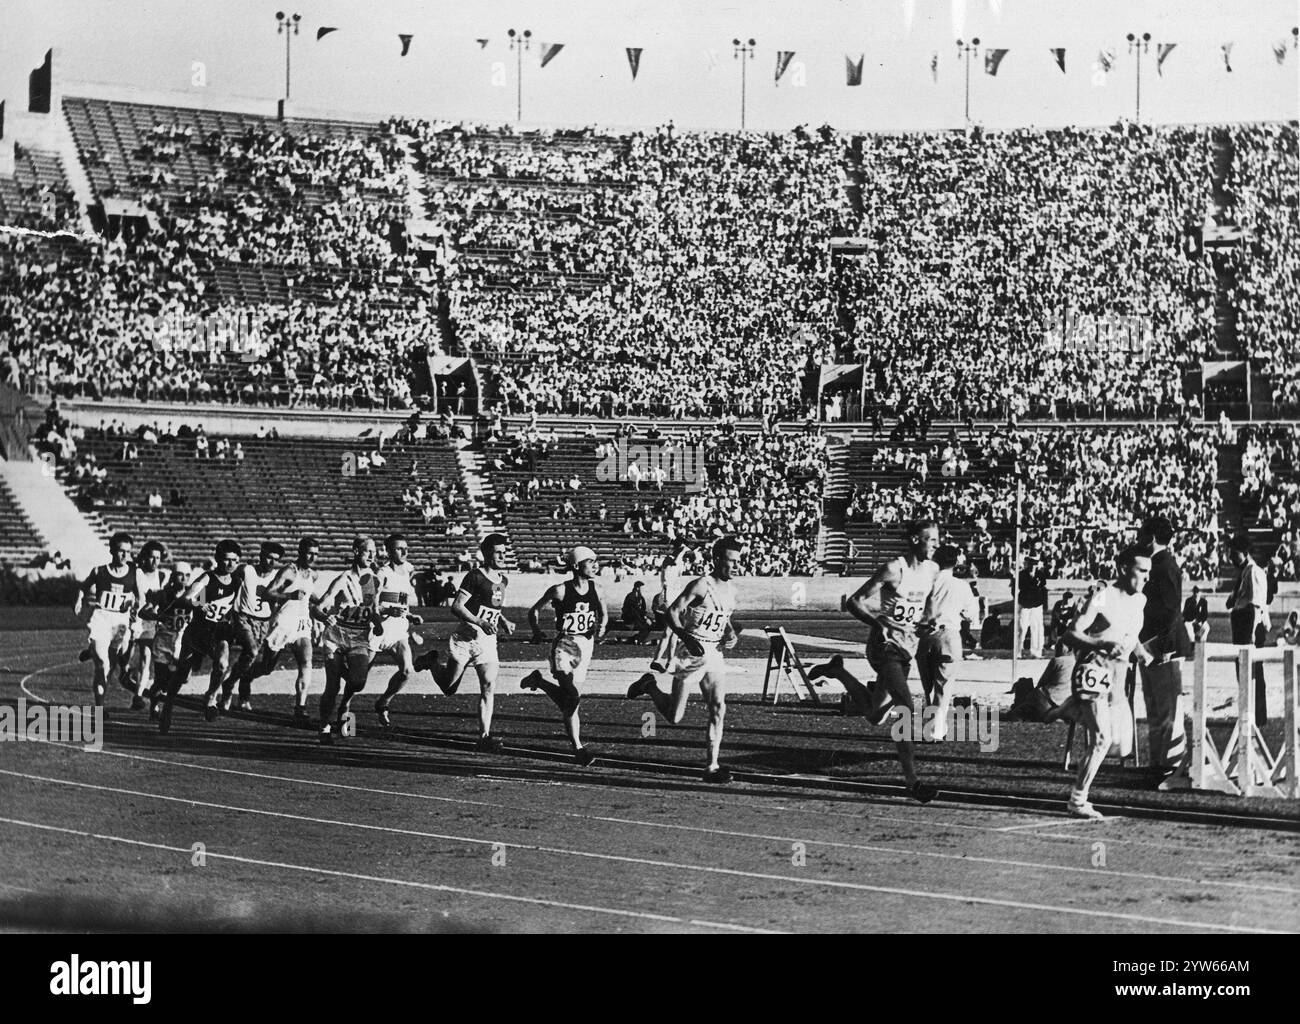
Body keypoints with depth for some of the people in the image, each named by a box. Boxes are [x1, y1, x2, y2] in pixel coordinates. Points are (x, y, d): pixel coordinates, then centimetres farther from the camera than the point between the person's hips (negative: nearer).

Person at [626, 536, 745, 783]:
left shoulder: (731, 589, 8)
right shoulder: (701, 586, -16)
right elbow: (672, 612, -16)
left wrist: (731, 634, 4)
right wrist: (686, 637, -29)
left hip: (714, 654, 6)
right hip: (691, 654, -6)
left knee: (718, 709, -5)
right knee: (674, 717, 1)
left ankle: (712, 767, 0)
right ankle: (649, 686, 29)